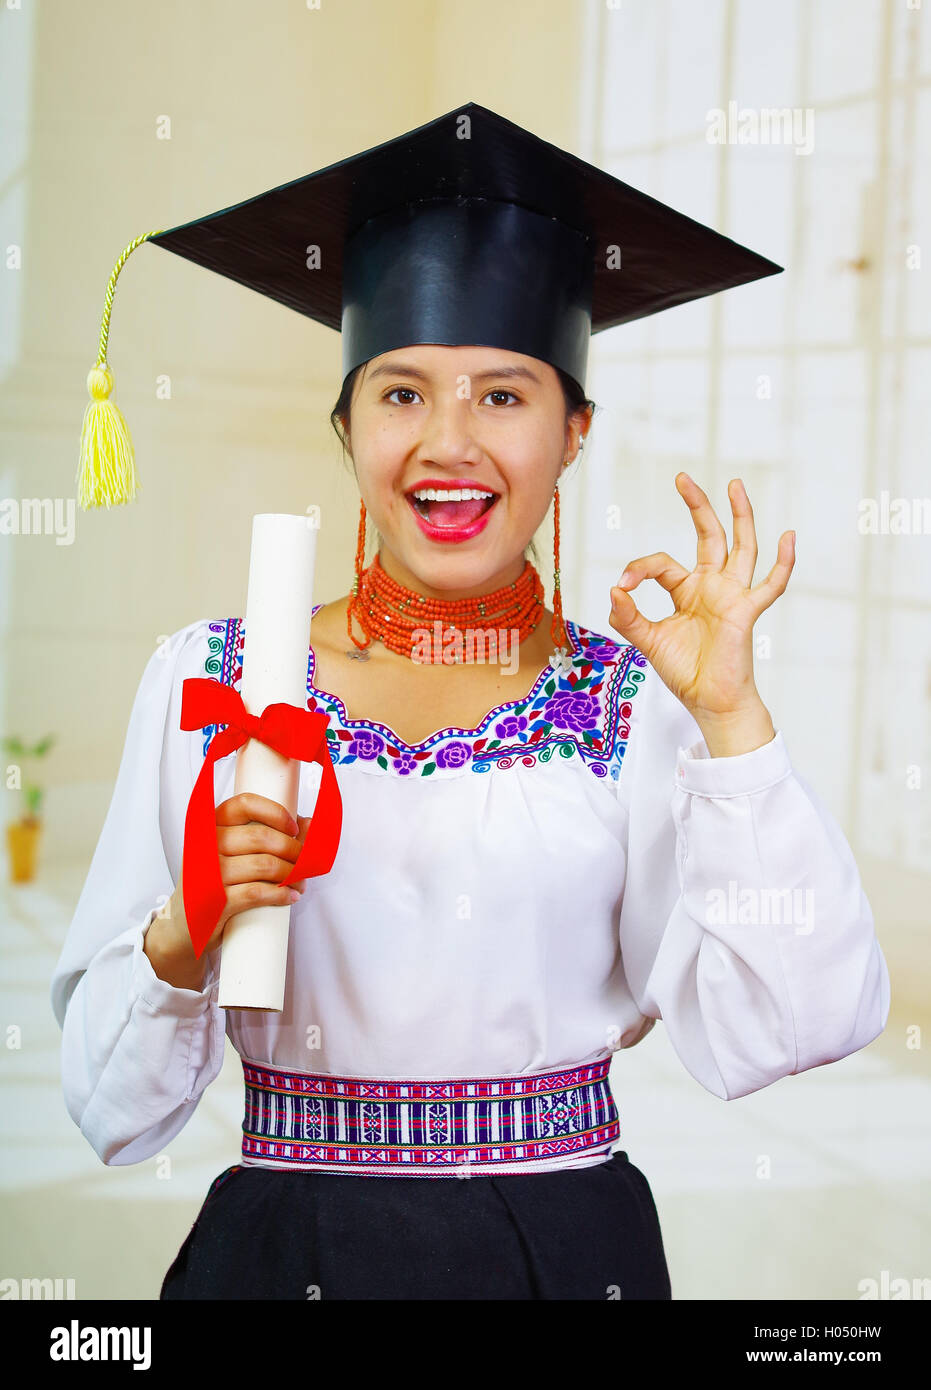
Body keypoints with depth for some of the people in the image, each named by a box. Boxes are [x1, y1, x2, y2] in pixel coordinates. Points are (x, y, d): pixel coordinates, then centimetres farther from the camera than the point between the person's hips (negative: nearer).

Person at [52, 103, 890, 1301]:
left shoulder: (637, 700, -2)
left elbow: (774, 1033, -13)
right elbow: (114, 1109, -3)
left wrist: (729, 716, -18)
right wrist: (184, 934, -21)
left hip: (569, 1250, 1)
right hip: (283, 1249, 0)